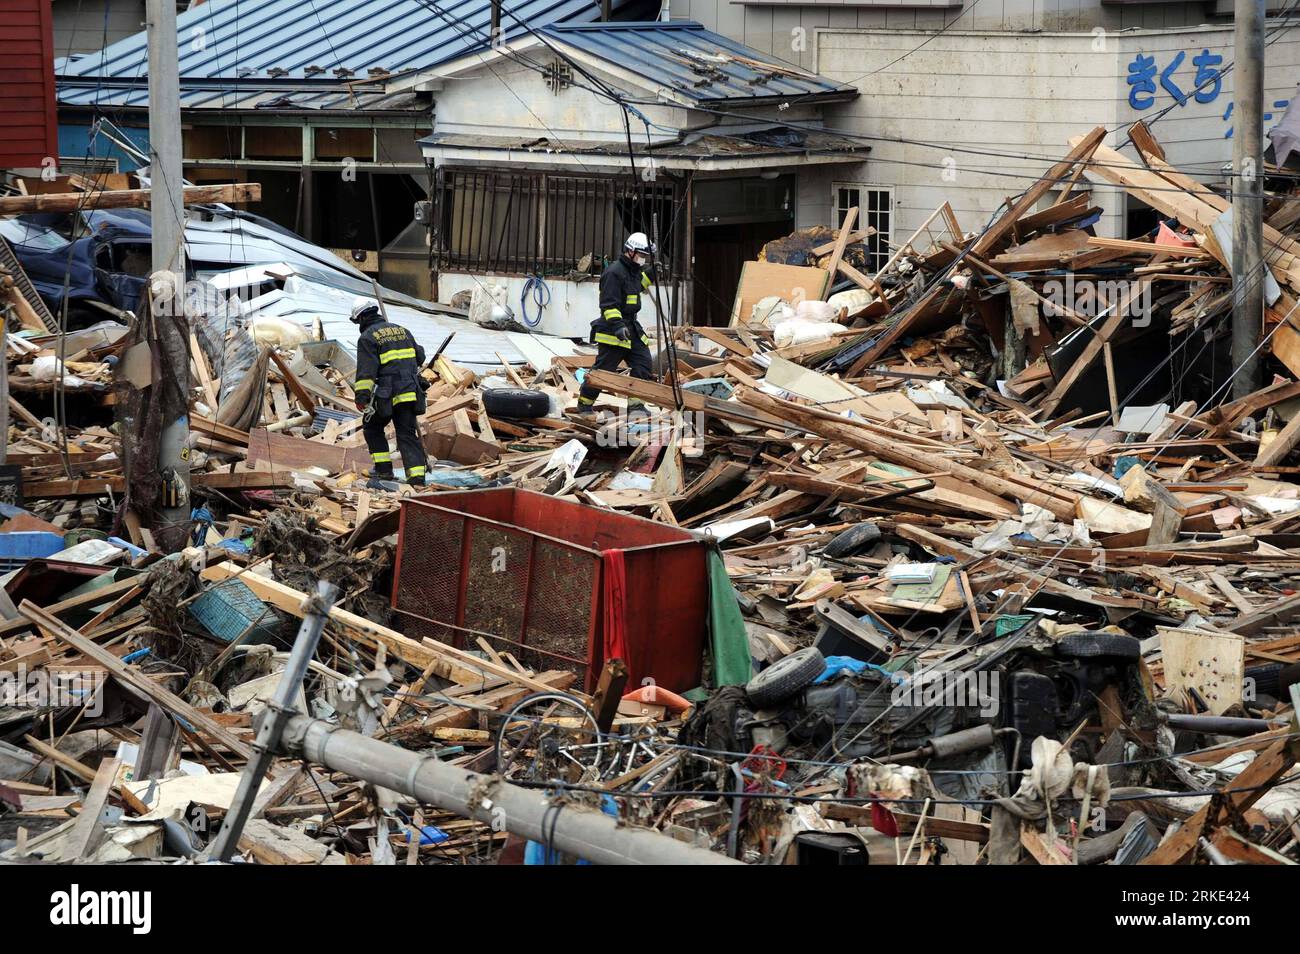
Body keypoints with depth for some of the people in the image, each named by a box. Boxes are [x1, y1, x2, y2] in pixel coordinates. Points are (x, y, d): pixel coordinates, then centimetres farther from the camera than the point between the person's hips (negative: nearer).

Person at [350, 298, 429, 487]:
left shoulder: (367, 338, -4)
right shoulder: (402, 330, 16)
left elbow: (366, 370, -14)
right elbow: (419, 356, 25)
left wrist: (361, 397, -17)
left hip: (387, 395, -5)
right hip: (410, 393, 5)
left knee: (373, 428, 17)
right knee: (408, 434, 4)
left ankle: (384, 468, 14)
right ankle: (417, 476, -8)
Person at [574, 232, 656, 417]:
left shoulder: (633, 270, 14)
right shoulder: (614, 272, -17)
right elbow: (609, 304, -23)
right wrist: (617, 325, -32)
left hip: (632, 328, 9)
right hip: (613, 331, -9)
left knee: (644, 364, 2)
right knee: (603, 369, -4)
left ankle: (635, 404, 7)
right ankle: (584, 405, 10)